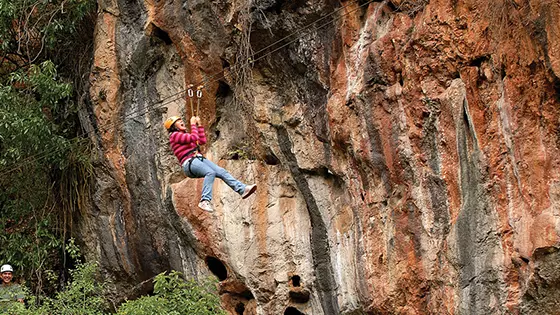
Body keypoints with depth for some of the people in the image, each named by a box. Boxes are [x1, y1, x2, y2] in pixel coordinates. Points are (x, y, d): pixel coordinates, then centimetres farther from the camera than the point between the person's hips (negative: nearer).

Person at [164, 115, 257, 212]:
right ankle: (205, 201, -43)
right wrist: (193, 124, 2)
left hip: (199, 159, 8)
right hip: (189, 163, -8)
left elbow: (202, 140, 26)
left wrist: (199, 124, 24)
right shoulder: (174, 135, 1)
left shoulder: (185, 135, 30)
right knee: (210, 173, -33)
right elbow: (194, 137, -11)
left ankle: (242, 189, -19)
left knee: (221, 171, -10)